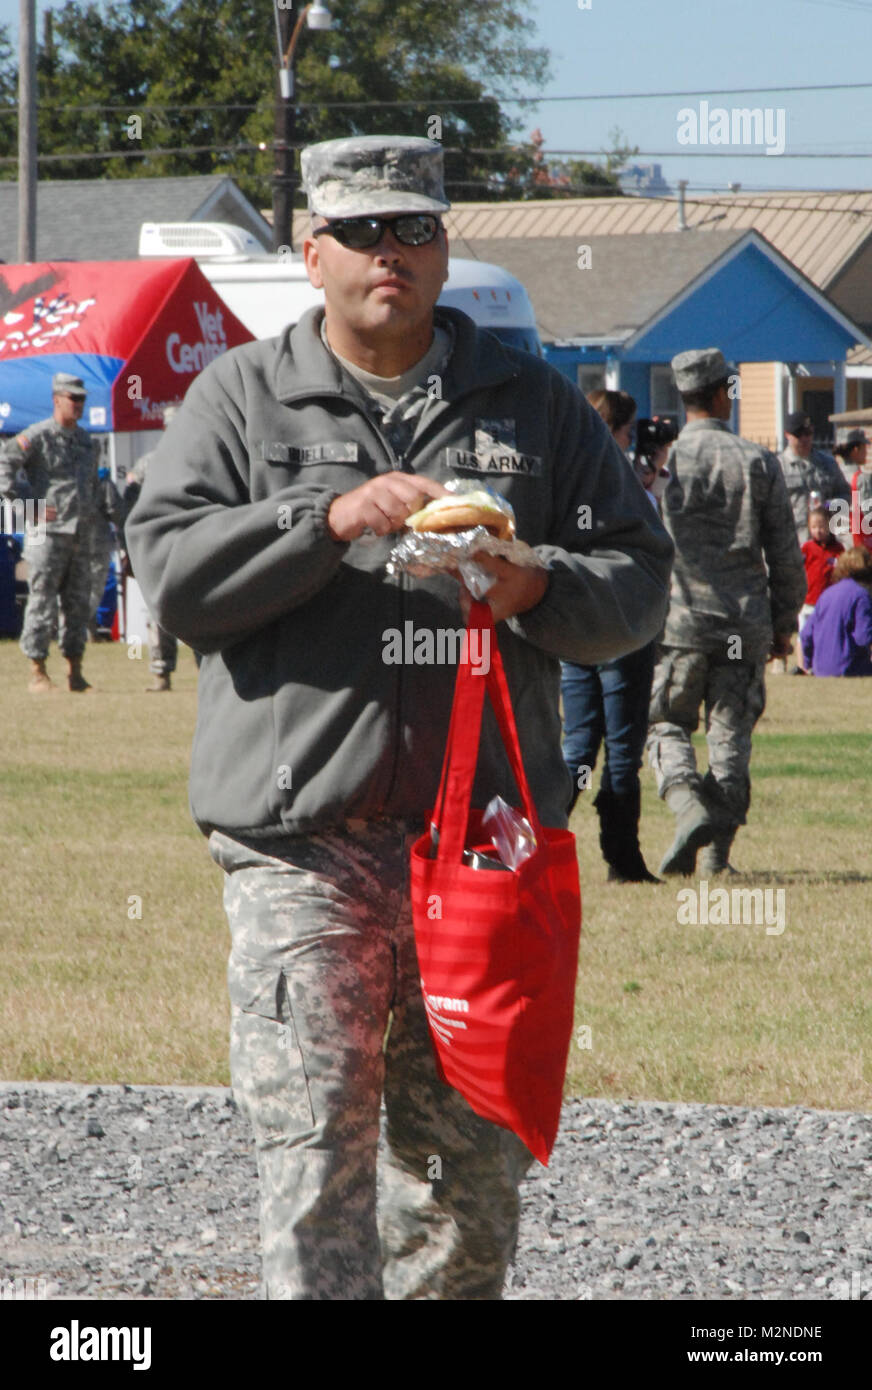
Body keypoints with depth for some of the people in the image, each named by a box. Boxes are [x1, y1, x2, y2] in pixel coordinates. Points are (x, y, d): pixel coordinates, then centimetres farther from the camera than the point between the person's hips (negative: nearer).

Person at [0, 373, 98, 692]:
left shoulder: (86, 439, 16)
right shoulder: (37, 436, -7)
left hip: (80, 534, 7)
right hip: (48, 533, -7)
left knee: (78, 604, 7)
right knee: (42, 603, -5)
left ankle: (75, 673, 13)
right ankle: (37, 673, -2)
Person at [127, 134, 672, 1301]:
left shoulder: (533, 404, 13)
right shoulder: (240, 399, 8)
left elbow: (636, 581, 11)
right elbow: (172, 570, -3)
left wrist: (536, 588, -10)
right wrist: (330, 521, -16)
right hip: (303, 842, -3)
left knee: (471, 1152, 6)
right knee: (314, 1144, -10)